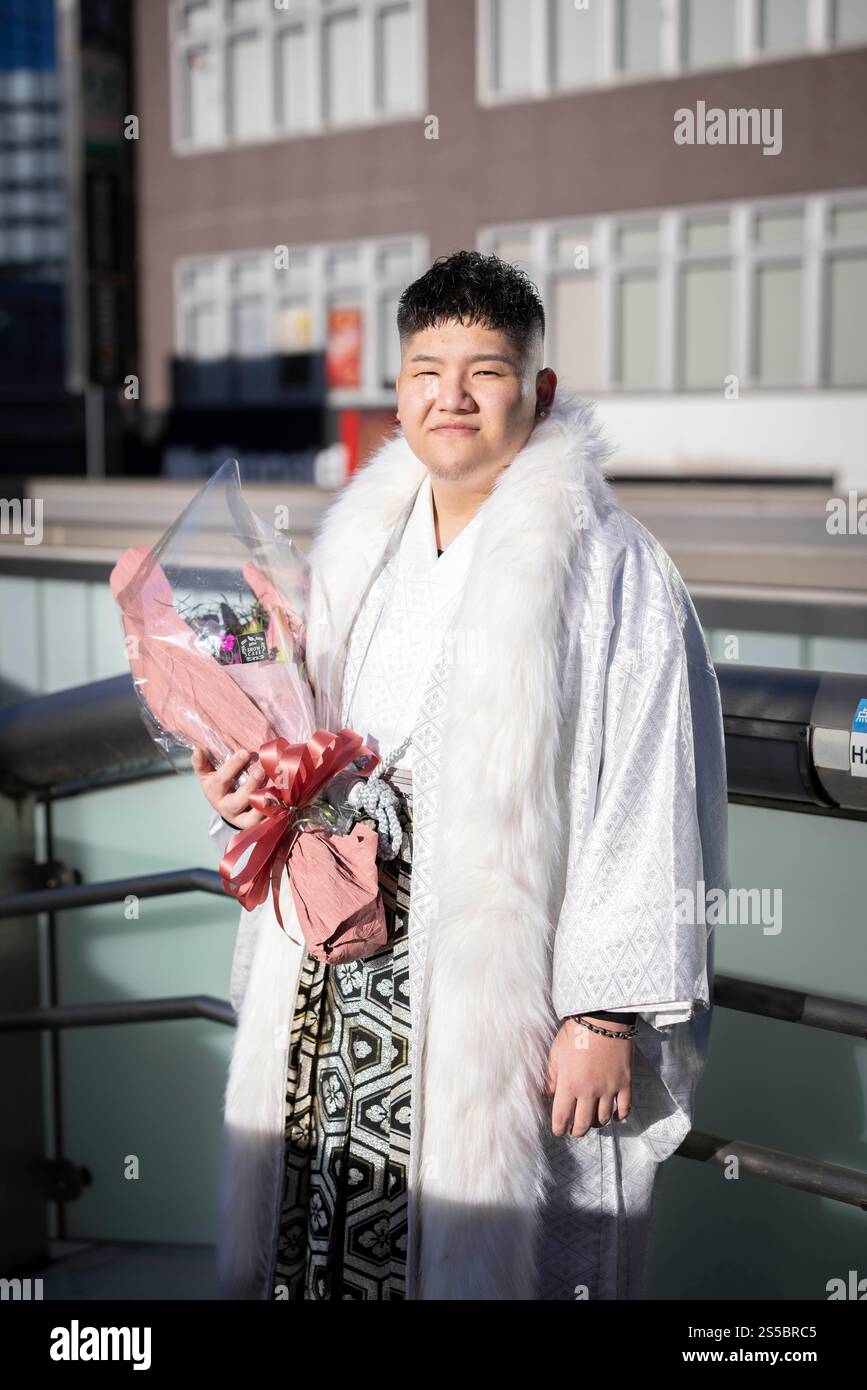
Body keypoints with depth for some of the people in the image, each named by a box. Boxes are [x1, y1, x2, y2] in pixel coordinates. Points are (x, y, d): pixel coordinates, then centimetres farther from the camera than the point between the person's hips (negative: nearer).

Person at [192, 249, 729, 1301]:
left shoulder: (612, 571, -12)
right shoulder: (359, 545, 10)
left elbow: (649, 813, -14)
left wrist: (609, 1018, -15)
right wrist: (245, 791, 0)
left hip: (512, 1010, -6)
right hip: (342, 983, 6)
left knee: (485, 1256, 5)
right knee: (334, 1232, 14)